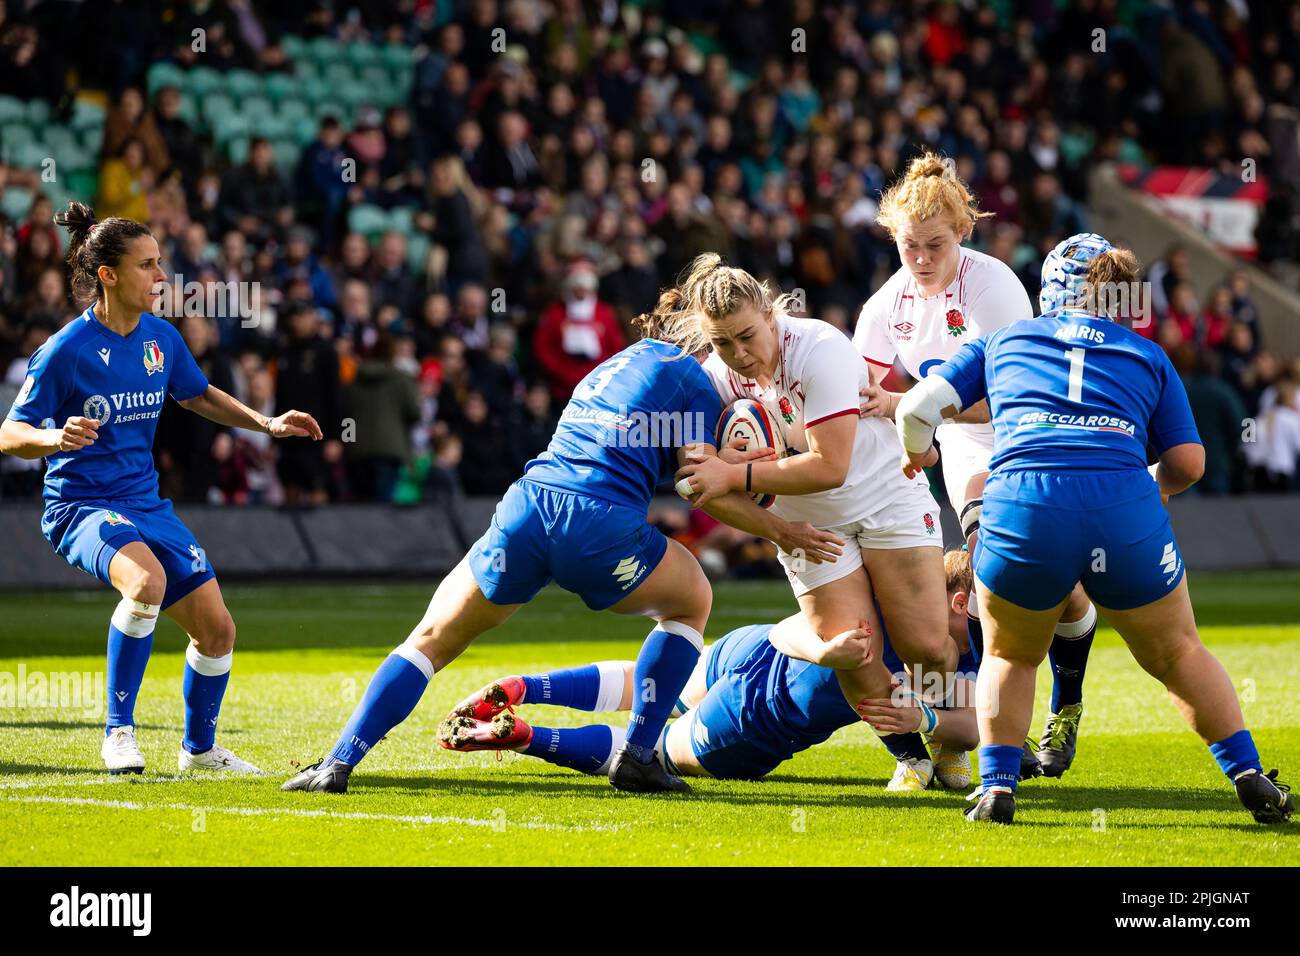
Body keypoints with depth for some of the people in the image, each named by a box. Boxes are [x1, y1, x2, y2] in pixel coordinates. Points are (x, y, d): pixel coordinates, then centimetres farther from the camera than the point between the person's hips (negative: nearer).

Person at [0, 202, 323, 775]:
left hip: (145, 504, 7)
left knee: (217, 627, 3)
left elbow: (197, 396, 24)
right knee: (147, 580, -36)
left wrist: (267, 423, 13)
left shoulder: (161, 339, 4)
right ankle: (118, 730, -22)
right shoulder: (66, 351, -14)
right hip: (80, 506, -7)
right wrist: (55, 438, -32)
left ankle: (199, 748, 28)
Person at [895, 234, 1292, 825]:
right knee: (1179, 656, 23)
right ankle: (1251, 780, 18)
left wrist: (916, 453, 41)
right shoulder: (1147, 356, 23)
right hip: (1127, 513, 0)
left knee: (1008, 658, 26)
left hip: (1022, 508, 0)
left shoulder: (1004, 341, 24)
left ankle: (997, 787, 11)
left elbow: (917, 408, 19)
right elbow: (1188, 463, 16)